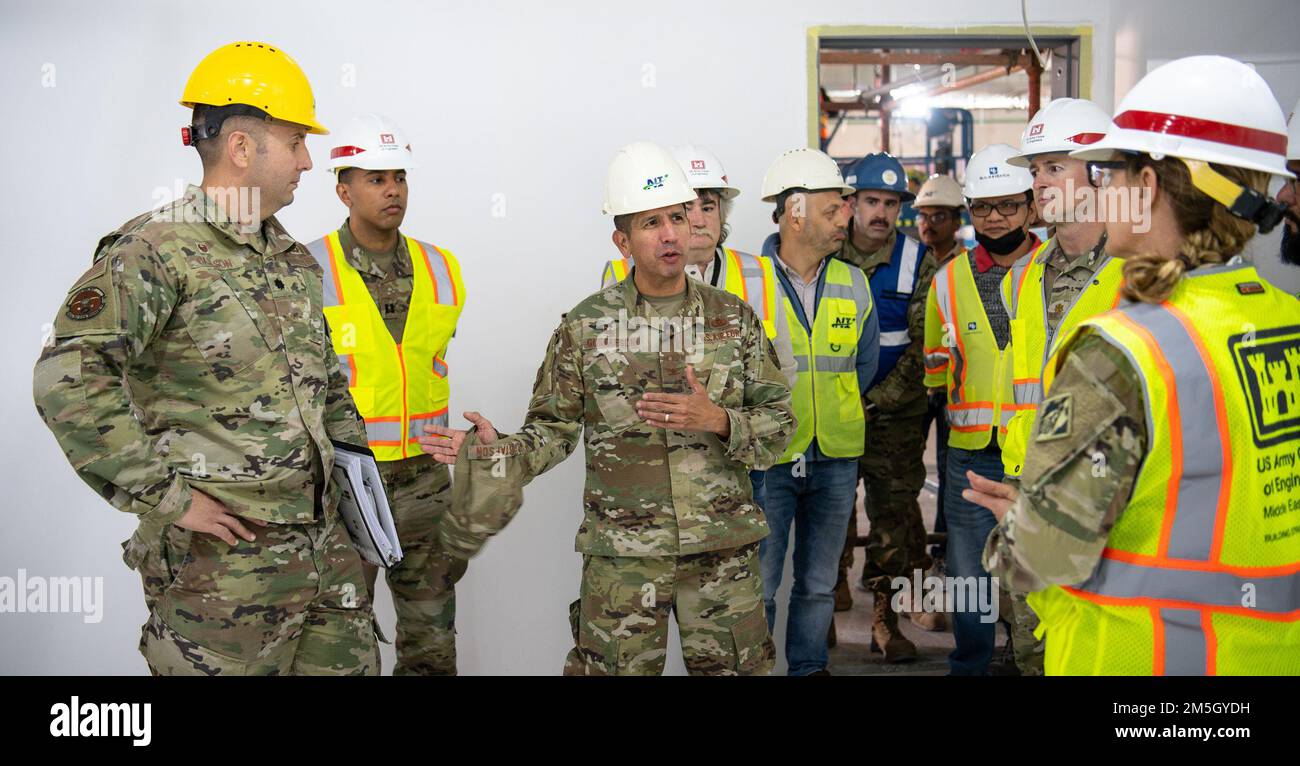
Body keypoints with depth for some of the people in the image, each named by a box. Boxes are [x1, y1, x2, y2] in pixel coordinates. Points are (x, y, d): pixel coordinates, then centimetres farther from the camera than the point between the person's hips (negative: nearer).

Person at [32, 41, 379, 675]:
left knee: (349, 663, 14)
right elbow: (67, 380, -23)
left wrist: (353, 441, 17)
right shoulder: (156, 250, -13)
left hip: (321, 539, 7)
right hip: (222, 556, -7)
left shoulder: (295, 258, 12)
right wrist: (166, 497, -21)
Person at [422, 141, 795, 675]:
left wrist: (717, 420, -16)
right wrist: (498, 453, -17)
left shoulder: (735, 318, 2)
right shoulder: (586, 325, -2)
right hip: (622, 552, -1)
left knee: (734, 666, 13)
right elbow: (554, 429, 1)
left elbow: (778, 423, 2)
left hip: (724, 547, 2)